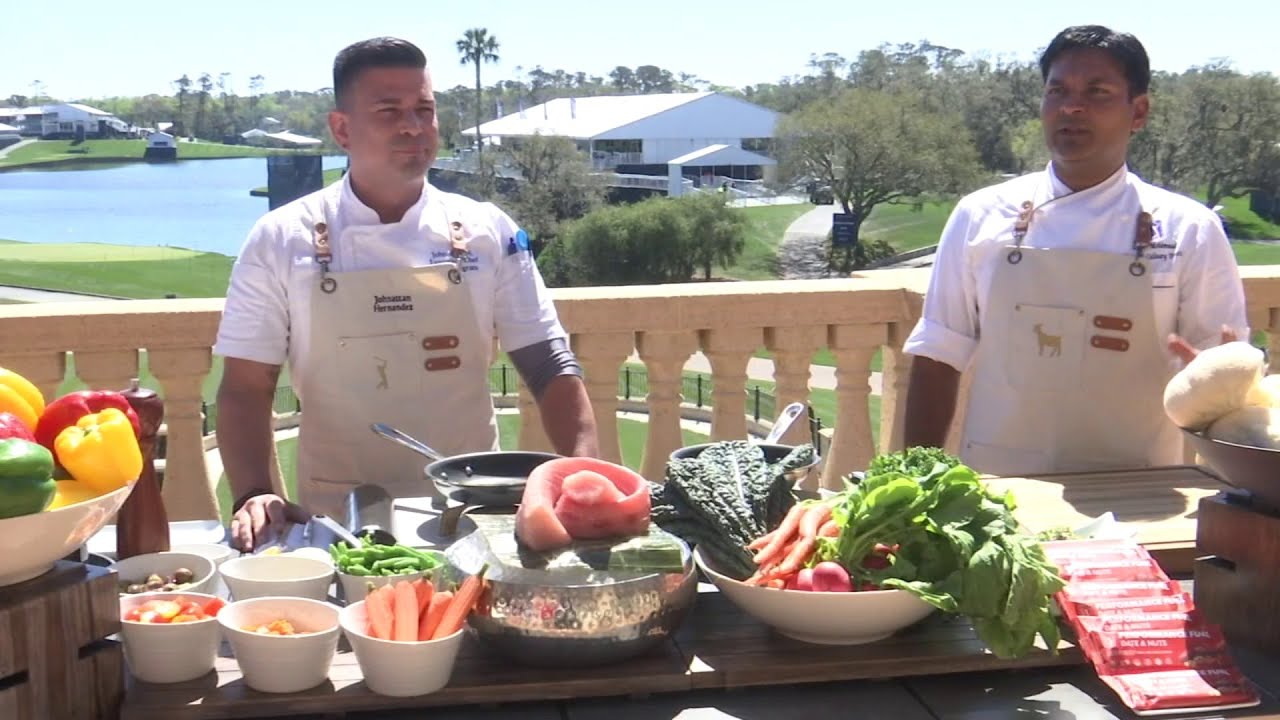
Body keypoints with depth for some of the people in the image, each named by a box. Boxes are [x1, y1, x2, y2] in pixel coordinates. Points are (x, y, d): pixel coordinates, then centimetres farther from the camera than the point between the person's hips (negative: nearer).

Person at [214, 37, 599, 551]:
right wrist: (254, 494, -13)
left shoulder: (488, 232, 4)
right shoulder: (279, 241, 1)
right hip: (337, 522, -1)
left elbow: (551, 368, 4)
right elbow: (246, 388, 2)